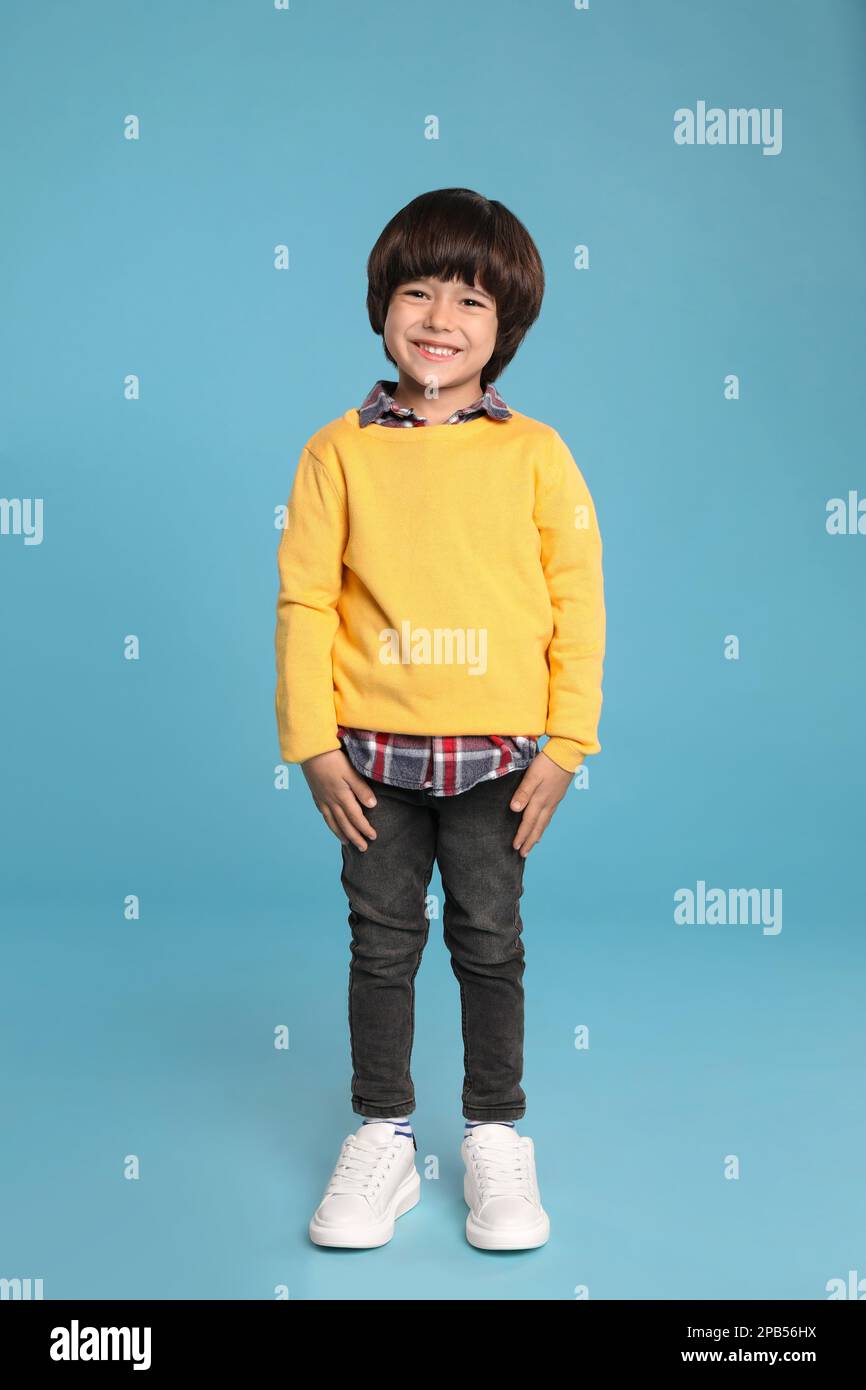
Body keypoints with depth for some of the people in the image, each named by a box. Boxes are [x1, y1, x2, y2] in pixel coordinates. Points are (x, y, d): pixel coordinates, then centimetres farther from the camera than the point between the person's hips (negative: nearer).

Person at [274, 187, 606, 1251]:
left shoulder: (535, 453, -1)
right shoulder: (339, 451, -1)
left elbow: (578, 601, 0)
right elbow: (304, 600, -1)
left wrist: (565, 744, -4)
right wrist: (313, 745, -5)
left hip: (496, 756, 0)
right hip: (373, 755, 1)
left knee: (491, 948, 11)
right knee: (382, 945, 12)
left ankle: (496, 1140, 29)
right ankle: (382, 1137, 29)